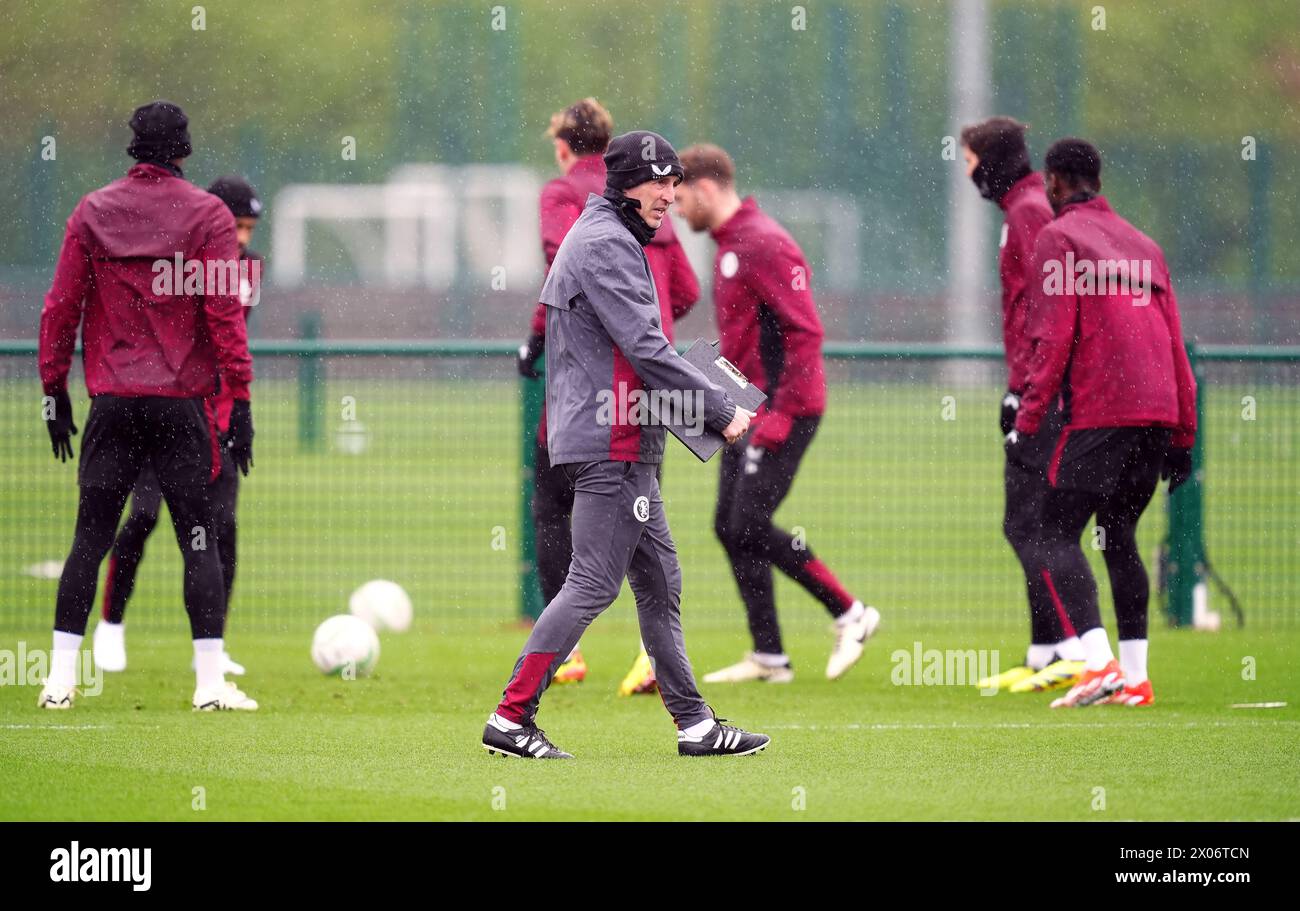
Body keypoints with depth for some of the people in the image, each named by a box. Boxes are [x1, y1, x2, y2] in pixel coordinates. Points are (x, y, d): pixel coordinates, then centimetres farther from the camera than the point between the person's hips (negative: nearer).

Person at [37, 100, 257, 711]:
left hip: (111, 403, 2)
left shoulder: (92, 213, 5)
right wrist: (240, 399, -6)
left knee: (90, 537, 6)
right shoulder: (207, 215, -2)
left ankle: (60, 676, 1)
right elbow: (224, 311, -8)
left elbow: (60, 307, 4)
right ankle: (211, 681, -4)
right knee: (199, 539, 1)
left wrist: (54, 391, 10)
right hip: (181, 403, -2)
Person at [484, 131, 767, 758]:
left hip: (626, 446, 11)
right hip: (610, 445, -11)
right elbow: (645, 348, -19)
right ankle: (511, 718, -10)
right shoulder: (606, 244, -13)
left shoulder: (601, 238, 21)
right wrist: (720, 411, -14)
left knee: (659, 582, 11)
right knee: (594, 584, -11)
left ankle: (695, 723, 13)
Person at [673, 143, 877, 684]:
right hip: (747, 412, 10)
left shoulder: (763, 244, -15)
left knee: (750, 526, -13)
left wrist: (782, 413, -23)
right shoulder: (728, 246, 16)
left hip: (783, 410, -10)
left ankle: (849, 614, 0)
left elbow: (805, 332, -21)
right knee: (730, 527, 6)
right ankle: (768, 657, 9)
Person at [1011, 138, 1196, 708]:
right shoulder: (1142, 244, 21)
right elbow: (1175, 344, 20)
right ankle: (1135, 678, 11)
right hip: (1159, 415, 7)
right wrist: (1182, 436, 22)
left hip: (1099, 413, -7)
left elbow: (1052, 338, -10)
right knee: (1119, 537, 16)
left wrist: (1028, 420, -9)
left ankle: (1100, 665, -22)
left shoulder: (1059, 238, 0)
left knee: (1058, 534, -5)